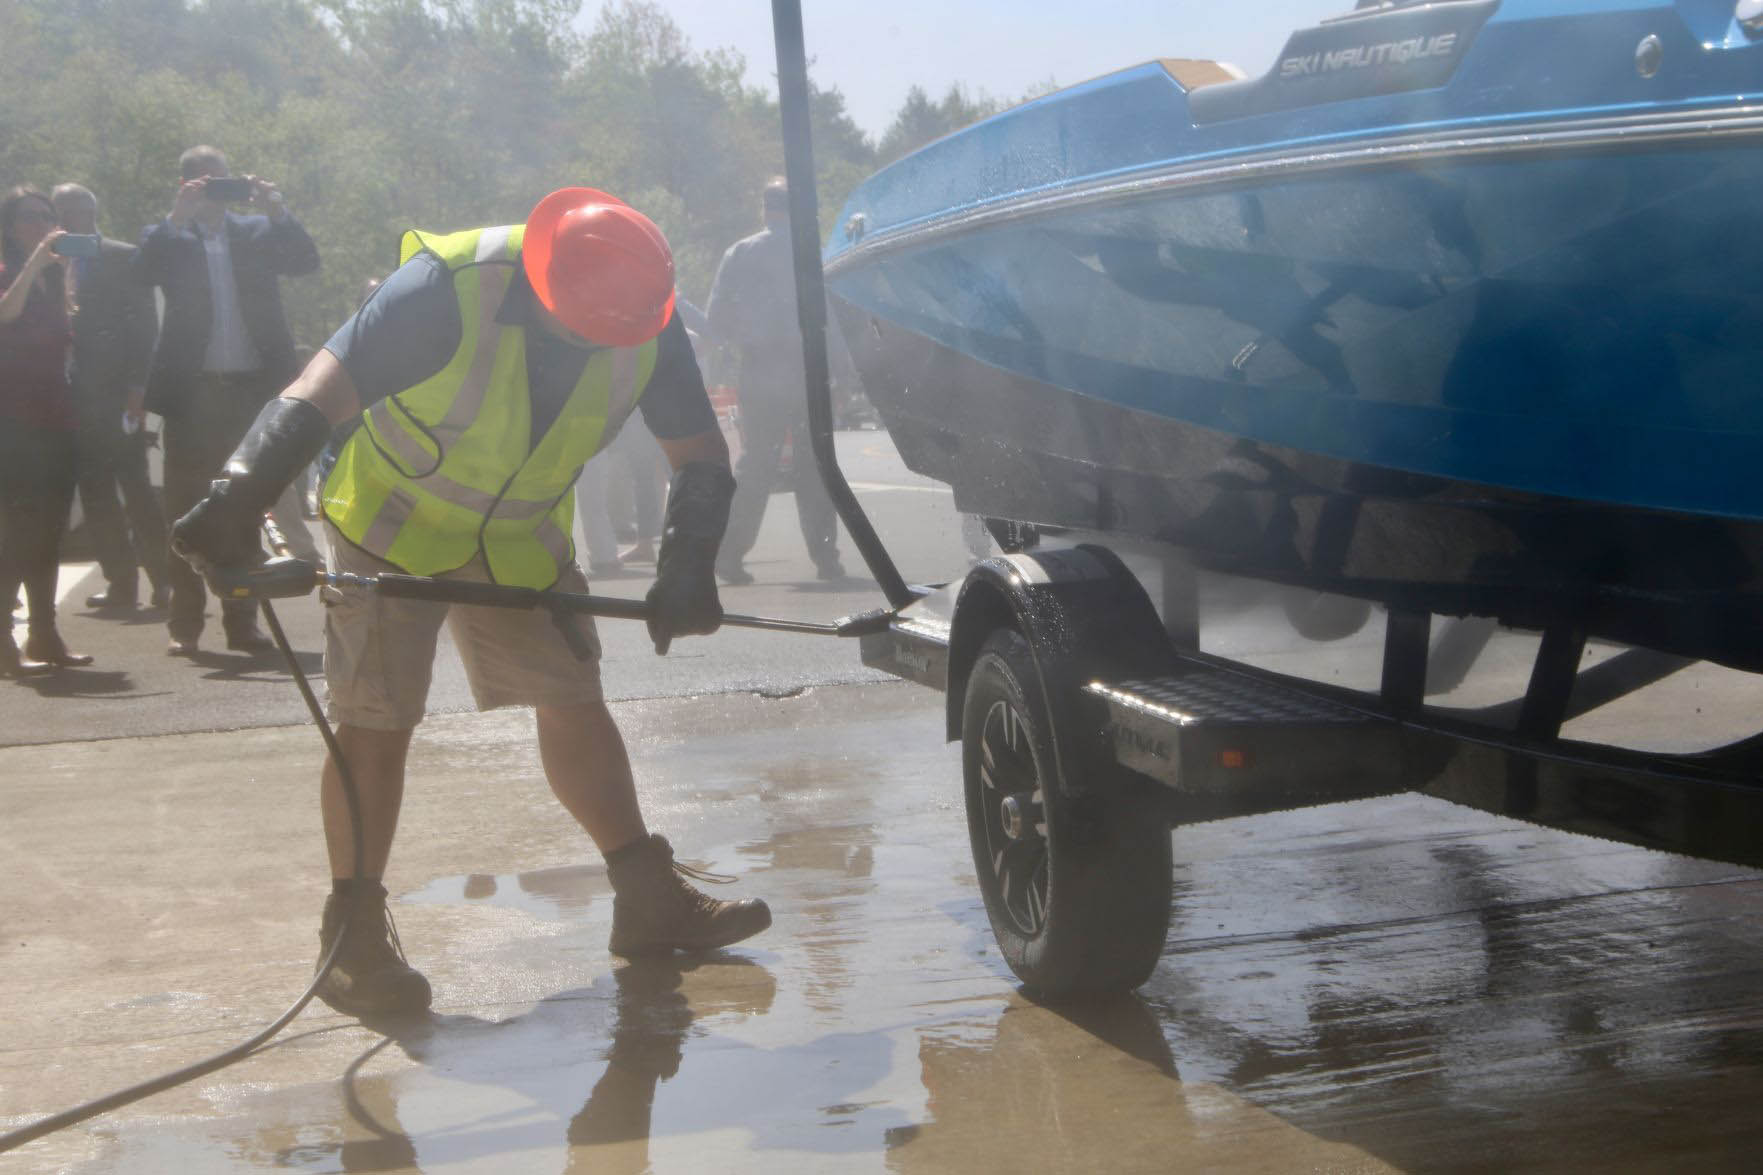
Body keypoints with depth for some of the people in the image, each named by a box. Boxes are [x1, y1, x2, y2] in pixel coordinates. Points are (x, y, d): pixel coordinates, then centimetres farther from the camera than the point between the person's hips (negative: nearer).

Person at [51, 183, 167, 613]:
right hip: (76, 397, 4)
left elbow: (144, 328, -4)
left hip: (117, 395, -4)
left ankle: (162, 579, 5)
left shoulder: (124, 259, 1)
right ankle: (121, 582, 11)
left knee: (135, 487, -3)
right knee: (95, 493, 5)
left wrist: (136, 390, -11)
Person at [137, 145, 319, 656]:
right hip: (193, 390, -2)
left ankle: (243, 621, 12)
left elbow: (305, 261, -1)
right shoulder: (169, 239, 7)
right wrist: (176, 217, -19)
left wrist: (278, 212, -13)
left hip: (252, 388, 2)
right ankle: (184, 623, 5)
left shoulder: (258, 232, 12)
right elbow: (142, 272, -11)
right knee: (187, 509, 0)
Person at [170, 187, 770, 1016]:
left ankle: (650, 900, 16)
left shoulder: (649, 320, -18)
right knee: (375, 721, -7)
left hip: (520, 534, 5)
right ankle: (354, 938, 5)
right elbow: (317, 398, -38)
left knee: (574, 702, 7)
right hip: (395, 519, -4)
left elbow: (700, 455, -10)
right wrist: (237, 498, -52)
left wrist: (687, 566, -26)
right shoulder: (448, 287, -33)